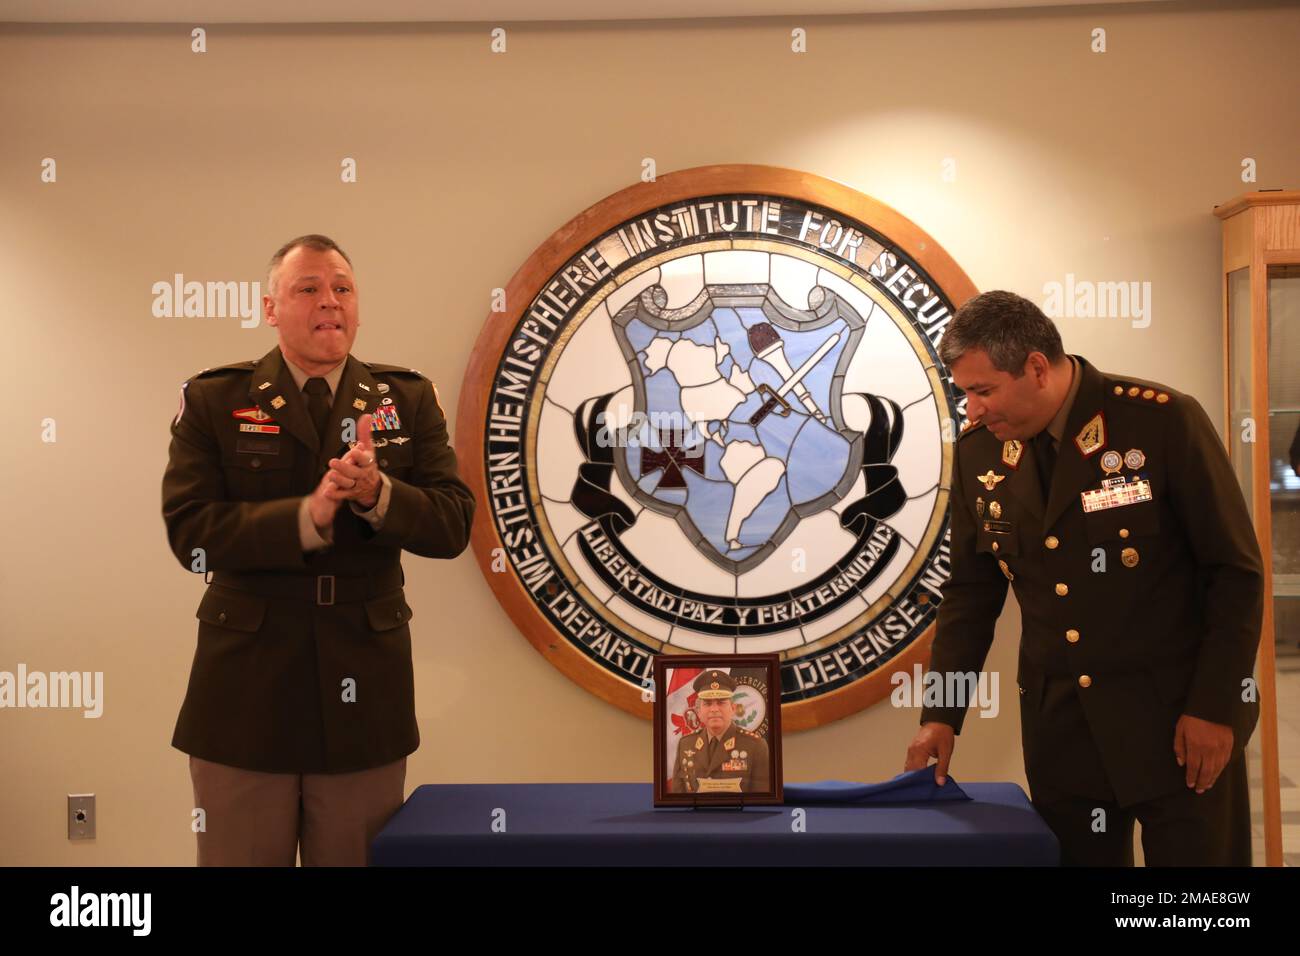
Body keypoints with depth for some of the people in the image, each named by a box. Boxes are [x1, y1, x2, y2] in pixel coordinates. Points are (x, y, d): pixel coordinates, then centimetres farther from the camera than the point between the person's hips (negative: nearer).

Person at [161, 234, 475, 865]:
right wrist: (308, 518, -24)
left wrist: (377, 495, -22)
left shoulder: (410, 400, 6)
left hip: (364, 694, 2)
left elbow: (452, 525, -3)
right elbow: (190, 532, -11)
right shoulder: (213, 401, 1)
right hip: (244, 693, -1)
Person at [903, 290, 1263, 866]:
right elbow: (971, 591, 9)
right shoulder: (977, 452, 1)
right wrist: (942, 715, 4)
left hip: (1177, 715, -4)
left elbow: (1236, 572, -9)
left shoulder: (1163, 421, -13)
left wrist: (1215, 706, -12)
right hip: (1060, 725, 4)